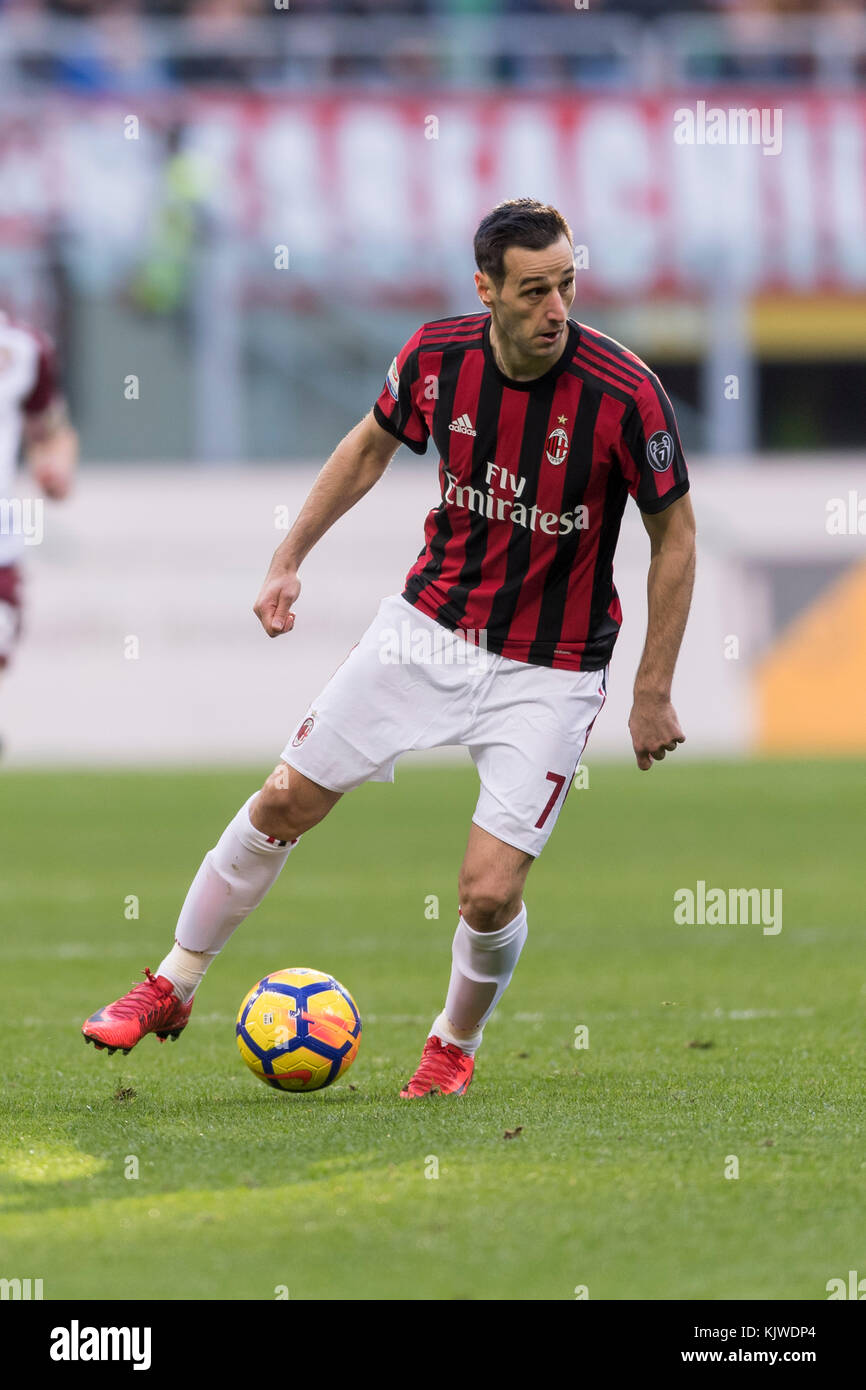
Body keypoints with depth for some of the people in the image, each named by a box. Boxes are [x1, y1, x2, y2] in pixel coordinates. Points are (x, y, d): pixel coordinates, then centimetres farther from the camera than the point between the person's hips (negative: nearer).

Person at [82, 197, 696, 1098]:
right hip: (428, 627, 3)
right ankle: (171, 988, 27)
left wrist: (653, 694, -7)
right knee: (284, 803, 6)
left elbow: (674, 535, -9)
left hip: (548, 673, -3)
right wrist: (289, 559, 10)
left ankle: (457, 1044, 22)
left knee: (489, 890, -10)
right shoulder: (436, 356, -12)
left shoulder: (622, 392, -22)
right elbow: (370, 447, 11)